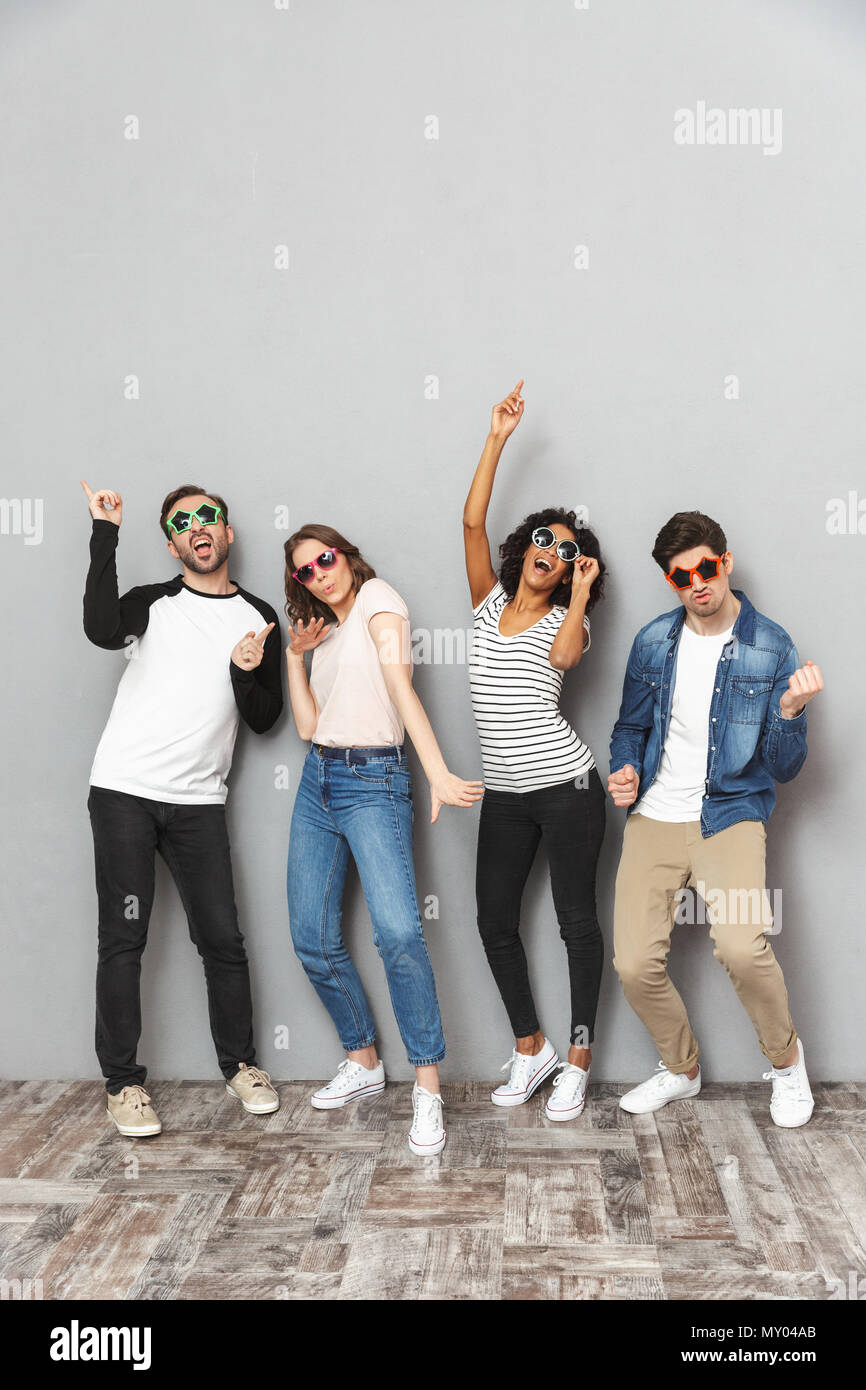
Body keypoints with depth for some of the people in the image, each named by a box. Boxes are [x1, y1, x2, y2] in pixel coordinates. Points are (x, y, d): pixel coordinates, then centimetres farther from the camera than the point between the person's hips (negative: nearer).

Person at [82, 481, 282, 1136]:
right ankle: (123, 1082, 11)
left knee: (223, 938, 2)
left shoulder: (258, 617, 10)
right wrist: (106, 533, -17)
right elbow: (102, 629, -21)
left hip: (199, 800, 2)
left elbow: (264, 719, 8)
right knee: (124, 938, -1)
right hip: (124, 791, -2)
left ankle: (240, 1063, 21)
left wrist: (248, 671, -12)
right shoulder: (153, 602, 4)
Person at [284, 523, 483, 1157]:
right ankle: (364, 1061, 24)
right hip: (318, 780, 8)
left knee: (398, 931, -23)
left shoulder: (378, 597, -2)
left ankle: (428, 1086, -13)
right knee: (314, 940, 6)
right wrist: (296, 657, 7)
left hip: (375, 783, -7)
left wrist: (438, 770, -27)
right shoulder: (325, 633, 20)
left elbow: (400, 686, -18)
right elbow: (309, 725, 12)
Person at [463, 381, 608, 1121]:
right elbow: (472, 521, -2)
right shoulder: (490, 603, 9)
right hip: (504, 795, 4)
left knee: (576, 919, 3)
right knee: (495, 921, 8)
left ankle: (577, 1060, 15)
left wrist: (581, 591, -18)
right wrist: (498, 438, -3)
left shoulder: (565, 622, 0)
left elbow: (564, 654, -26)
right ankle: (531, 1047, 25)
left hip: (566, 788, -4)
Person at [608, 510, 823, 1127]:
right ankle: (681, 1068, 23)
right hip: (654, 819, 3)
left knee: (741, 946, -26)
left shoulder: (772, 648, -2)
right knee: (635, 964, -8)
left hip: (730, 815, -3)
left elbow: (784, 769, -2)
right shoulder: (653, 642, 7)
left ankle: (786, 1058, 6)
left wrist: (789, 711, -21)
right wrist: (626, 772, -1)